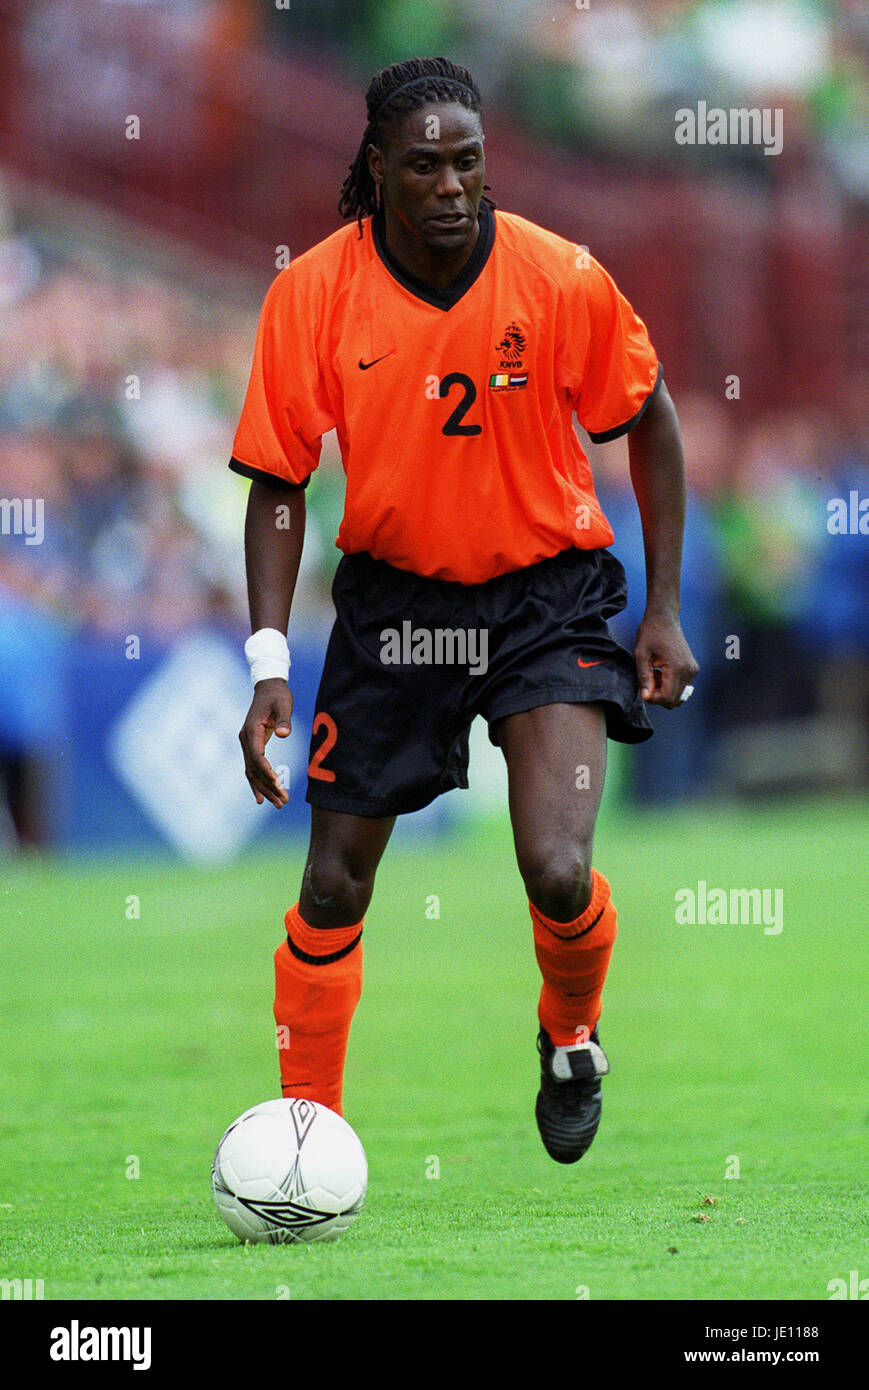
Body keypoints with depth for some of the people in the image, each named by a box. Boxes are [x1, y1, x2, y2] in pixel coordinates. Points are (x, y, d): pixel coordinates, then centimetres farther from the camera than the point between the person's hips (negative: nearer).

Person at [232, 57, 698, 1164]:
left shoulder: (562, 281, -15)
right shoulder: (312, 294, -13)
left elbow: (649, 425, 1)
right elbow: (278, 482, -4)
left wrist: (665, 608, -1)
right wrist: (268, 667, -12)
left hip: (546, 594, -2)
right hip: (390, 594, 2)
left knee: (556, 873, -18)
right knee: (334, 887, 2)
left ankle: (573, 1040, 15)